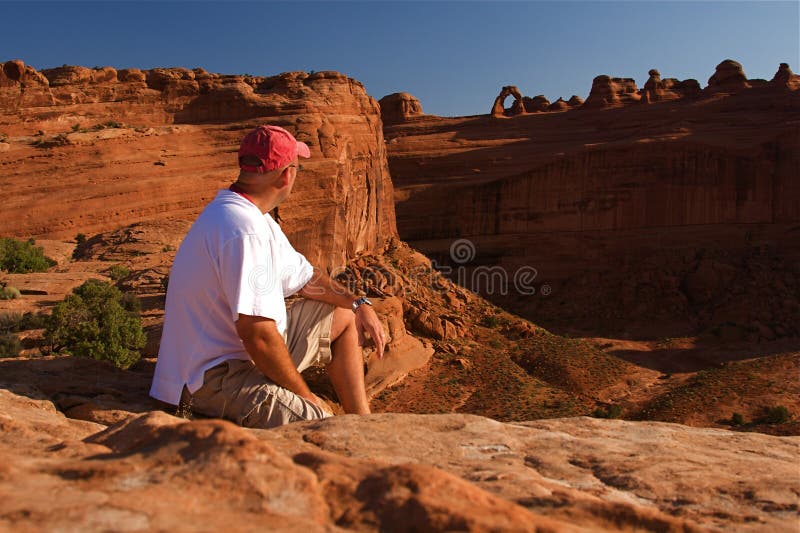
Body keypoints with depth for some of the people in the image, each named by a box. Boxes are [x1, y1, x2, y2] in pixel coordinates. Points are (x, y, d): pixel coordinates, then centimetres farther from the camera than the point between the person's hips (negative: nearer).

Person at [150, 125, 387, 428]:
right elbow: (258, 335, -28)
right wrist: (306, 396, -15)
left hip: (245, 346, 11)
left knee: (344, 317, 17)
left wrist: (358, 304, 8)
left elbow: (304, 277, 20)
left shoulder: (256, 219, 9)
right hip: (216, 377, -11)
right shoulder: (243, 231, -25)